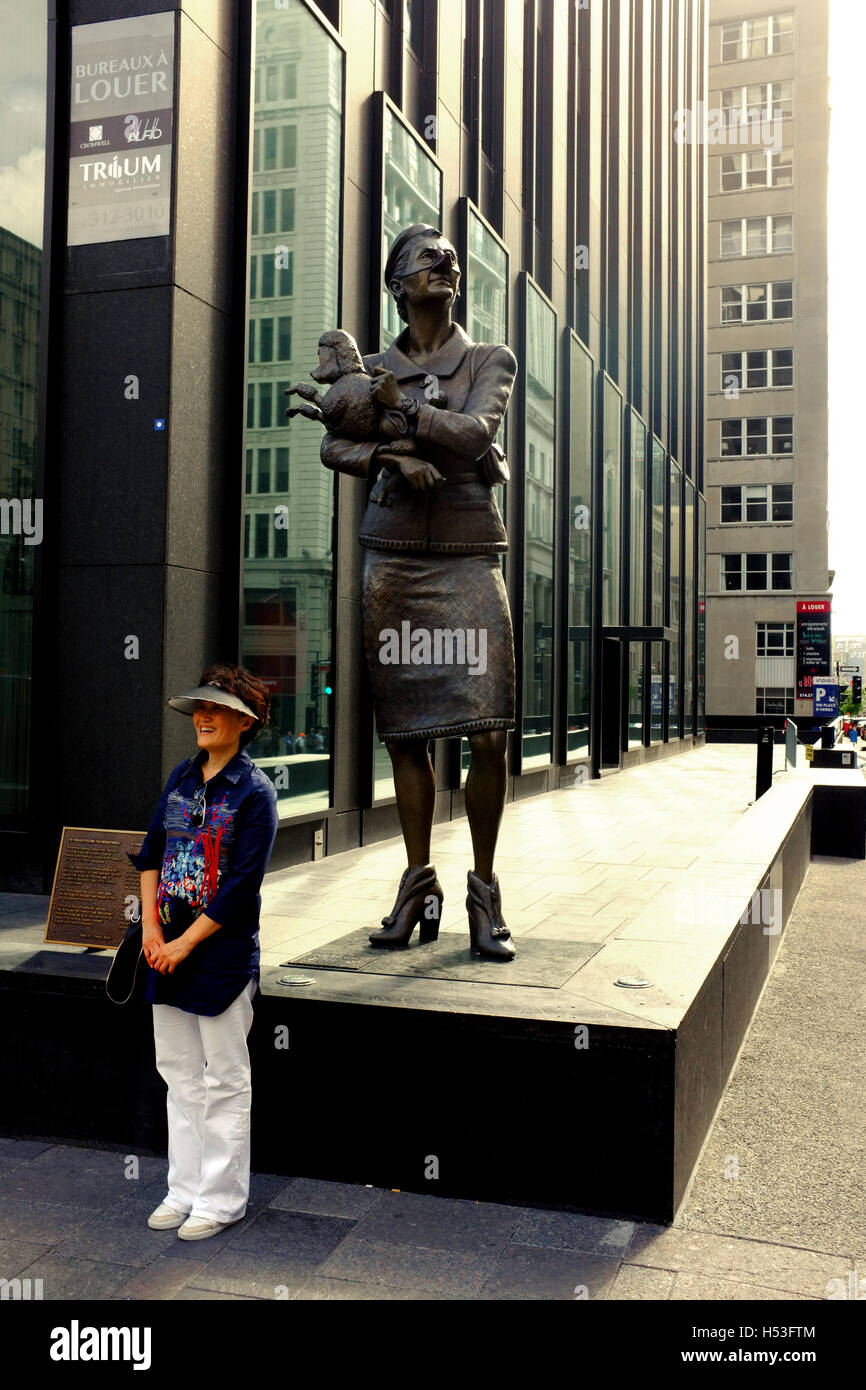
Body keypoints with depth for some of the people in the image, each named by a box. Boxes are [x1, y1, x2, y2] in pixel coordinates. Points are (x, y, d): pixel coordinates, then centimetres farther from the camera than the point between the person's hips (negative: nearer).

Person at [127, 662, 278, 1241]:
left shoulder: (255, 792, -11)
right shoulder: (181, 777, 8)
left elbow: (242, 885, -16)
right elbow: (151, 850, 11)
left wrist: (185, 943, -15)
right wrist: (150, 926, -1)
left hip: (224, 951, -6)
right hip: (169, 950, 6)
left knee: (224, 1082, 6)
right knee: (180, 1075, 15)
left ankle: (222, 1199, 20)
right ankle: (185, 1190, 29)